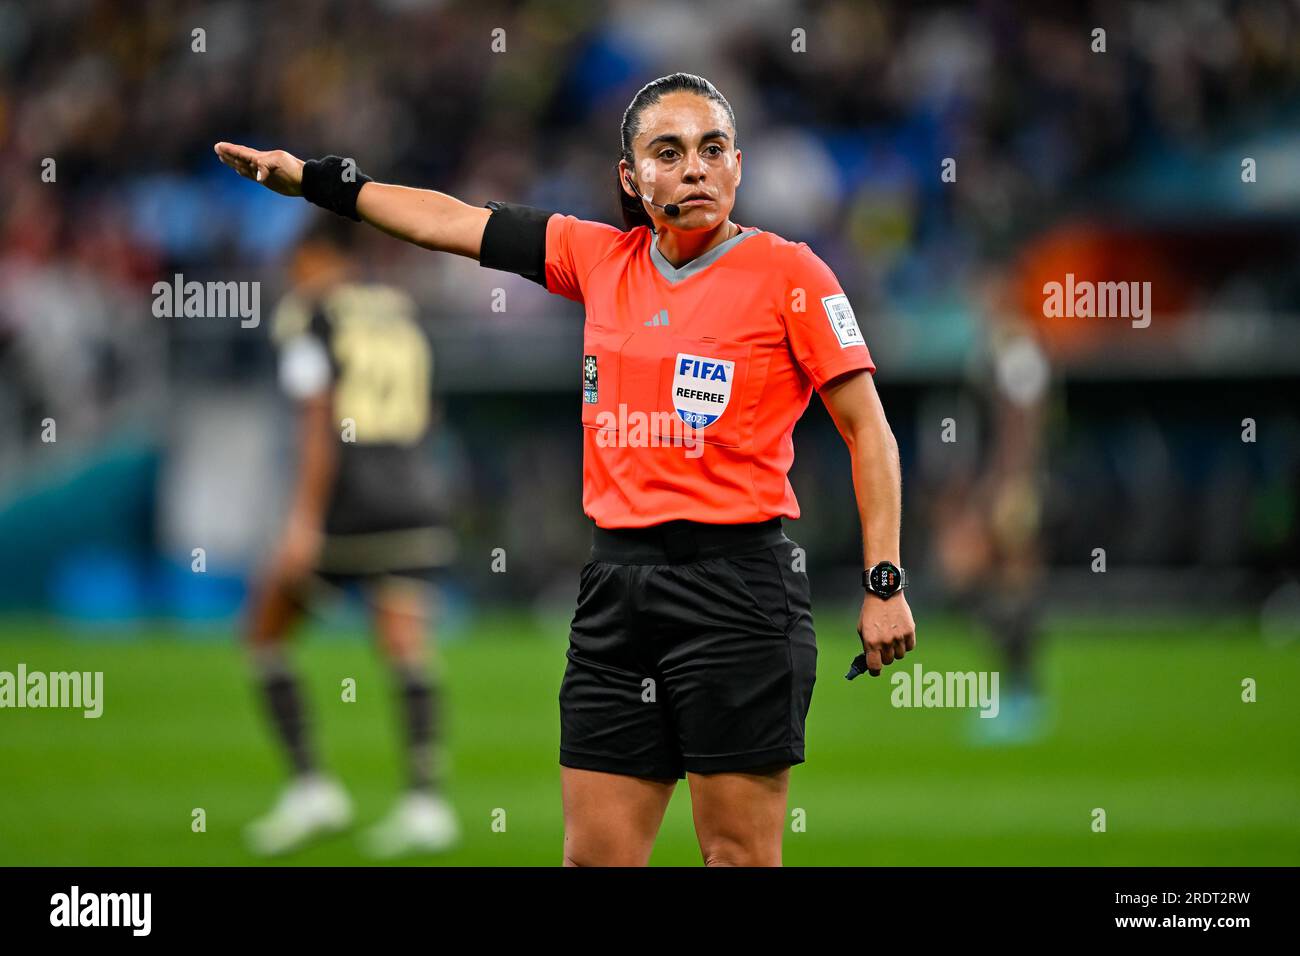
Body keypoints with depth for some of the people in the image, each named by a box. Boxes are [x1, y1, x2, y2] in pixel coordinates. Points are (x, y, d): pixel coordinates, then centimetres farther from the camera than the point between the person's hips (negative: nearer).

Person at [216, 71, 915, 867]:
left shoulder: (787, 271, -3)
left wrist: (885, 583, -8)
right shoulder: (601, 258, 10)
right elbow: (450, 223, 19)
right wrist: (315, 180, 23)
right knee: (594, 857, 6)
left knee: (740, 857, -5)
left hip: (738, 587, -5)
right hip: (618, 584, 5)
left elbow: (868, 430, -2)